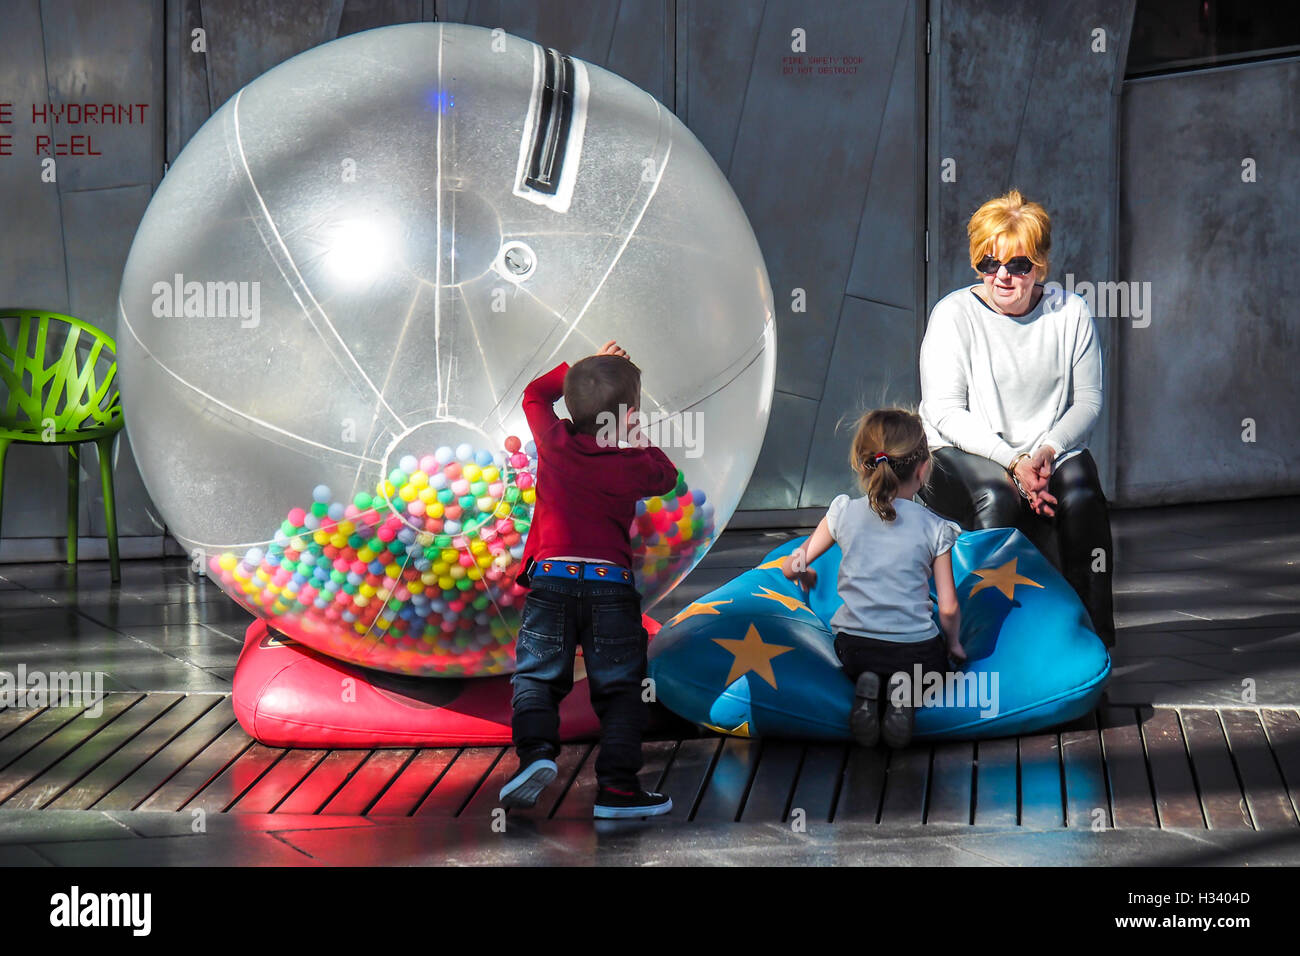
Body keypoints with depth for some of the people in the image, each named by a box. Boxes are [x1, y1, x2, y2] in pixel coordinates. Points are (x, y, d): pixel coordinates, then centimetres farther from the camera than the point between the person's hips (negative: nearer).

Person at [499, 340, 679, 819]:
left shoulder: (554, 440, 2)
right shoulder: (632, 464, -2)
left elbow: (535, 393, 23)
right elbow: (666, 476, 22)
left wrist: (583, 369, 28)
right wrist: (639, 440, 24)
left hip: (551, 578, 1)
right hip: (612, 583, -1)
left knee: (537, 676, 7)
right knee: (619, 688, 5)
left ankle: (536, 750, -19)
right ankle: (617, 786, -4)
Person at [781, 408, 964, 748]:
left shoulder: (844, 512, -1)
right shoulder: (935, 528, -5)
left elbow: (792, 567, 6)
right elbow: (948, 607, -3)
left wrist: (806, 577, 30)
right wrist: (953, 643, 17)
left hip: (853, 647, 2)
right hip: (915, 649, -2)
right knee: (938, 666, 31)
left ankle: (865, 688, -2)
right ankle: (907, 693, -5)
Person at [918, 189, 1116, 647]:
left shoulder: (1070, 313, 5)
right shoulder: (954, 314, -4)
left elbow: (1088, 400, 5)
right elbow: (945, 412, -9)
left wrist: (1049, 449, -14)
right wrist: (1012, 460, -20)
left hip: (1052, 450, 2)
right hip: (964, 451, -2)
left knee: (1081, 494, -29)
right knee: (998, 497, -35)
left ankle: (1094, 633, -19)